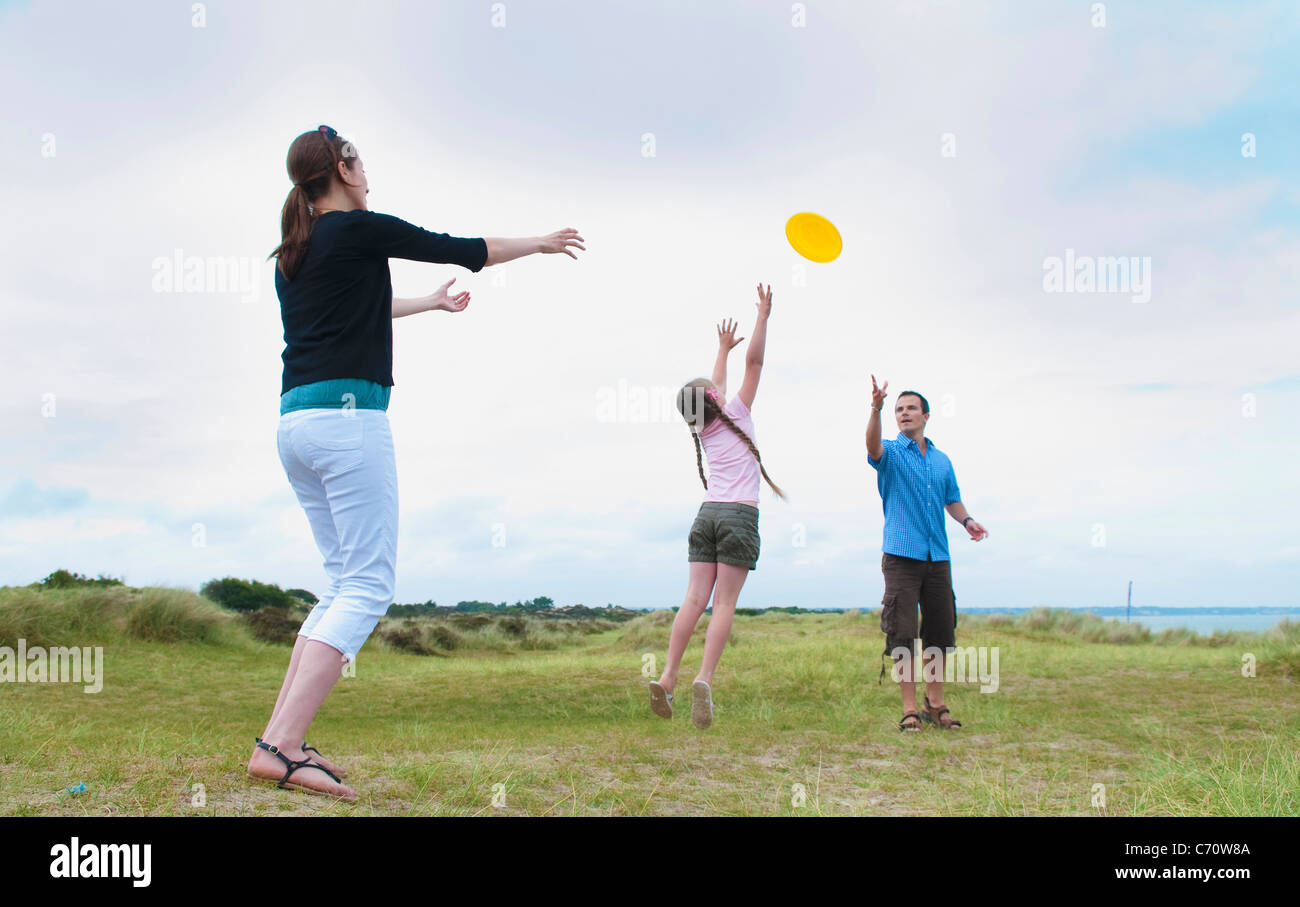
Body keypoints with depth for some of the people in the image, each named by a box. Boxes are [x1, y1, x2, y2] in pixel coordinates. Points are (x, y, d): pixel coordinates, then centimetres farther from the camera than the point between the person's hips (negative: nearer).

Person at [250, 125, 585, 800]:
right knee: (368, 586, -9)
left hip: (294, 423, 9)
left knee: (345, 583, 13)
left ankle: (280, 738, 6)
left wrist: (431, 303, 51)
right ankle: (279, 748, -18)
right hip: (348, 416, -9)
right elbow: (466, 251, 7)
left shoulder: (290, 254, 20)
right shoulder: (359, 229, -2)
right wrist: (541, 243, 23)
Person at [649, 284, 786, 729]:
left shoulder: (703, 428, 15)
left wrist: (723, 348, 46)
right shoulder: (736, 415, 1)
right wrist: (763, 316, 7)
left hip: (706, 514, 5)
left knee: (695, 599, 0)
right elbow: (754, 362, 0)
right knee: (724, 603, -8)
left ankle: (667, 677, -9)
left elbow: (715, 386, 33)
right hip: (739, 516, -5)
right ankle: (704, 679, -19)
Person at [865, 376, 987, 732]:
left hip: (938, 557, 5)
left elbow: (952, 499, 25)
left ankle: (935, 704, 20)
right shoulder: (891, 453, 2)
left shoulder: (942, 460, 18)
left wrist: (966, 519, 2)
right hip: (901, 556, -4)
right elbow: (873, 445, -21)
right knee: (902, 634, -6)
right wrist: (876, 408, -39)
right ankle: (909, 709, 1)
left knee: (940, 632, 7)